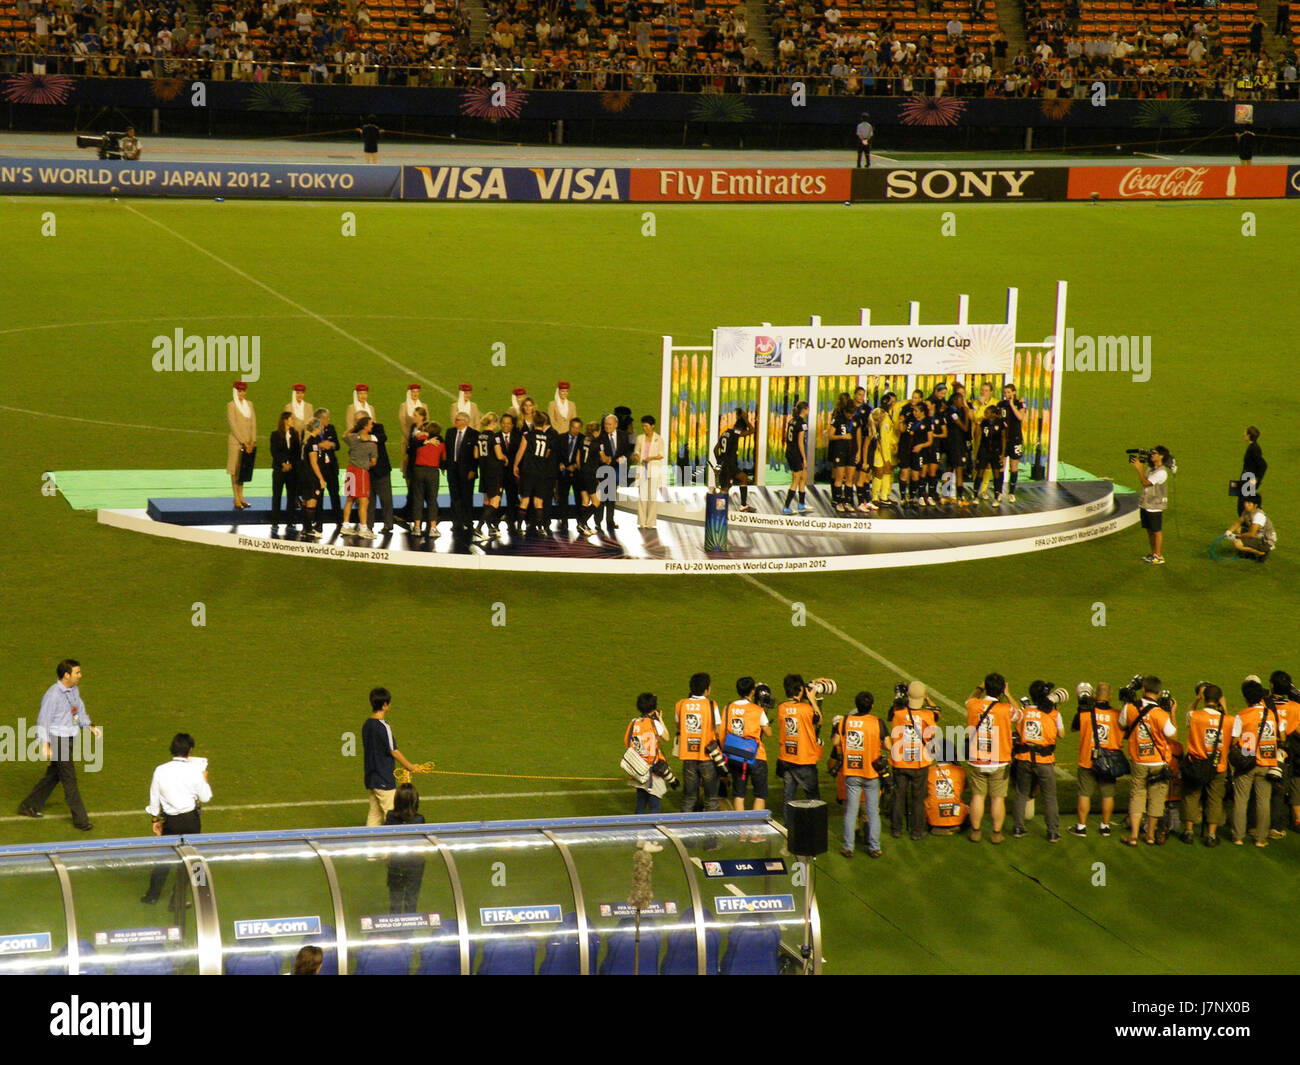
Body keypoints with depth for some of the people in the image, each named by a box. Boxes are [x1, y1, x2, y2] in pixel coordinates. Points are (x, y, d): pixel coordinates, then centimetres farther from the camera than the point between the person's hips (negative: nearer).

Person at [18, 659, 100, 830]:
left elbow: (79, 710, 21)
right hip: (58, 740, -9)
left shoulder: (74, 689, 6)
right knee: (69, 779, -4)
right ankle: (80, 818, 2)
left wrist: (90, 726, 8)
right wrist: (45, 745, -20)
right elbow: (43, 720, -17)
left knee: (53, 776, 18)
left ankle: (29, 806, 31)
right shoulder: (53, 694, -20)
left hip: (71, 738, 9)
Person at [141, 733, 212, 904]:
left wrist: (156, 820, 13)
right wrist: (205, 780, 13)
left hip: (170, 820, 2)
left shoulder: (160, 771, -8)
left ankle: (153, 895, 25)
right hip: (190, 819, -2)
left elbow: (154, 798, 1)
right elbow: (205, 797, -4)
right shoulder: (194, 771, -14)